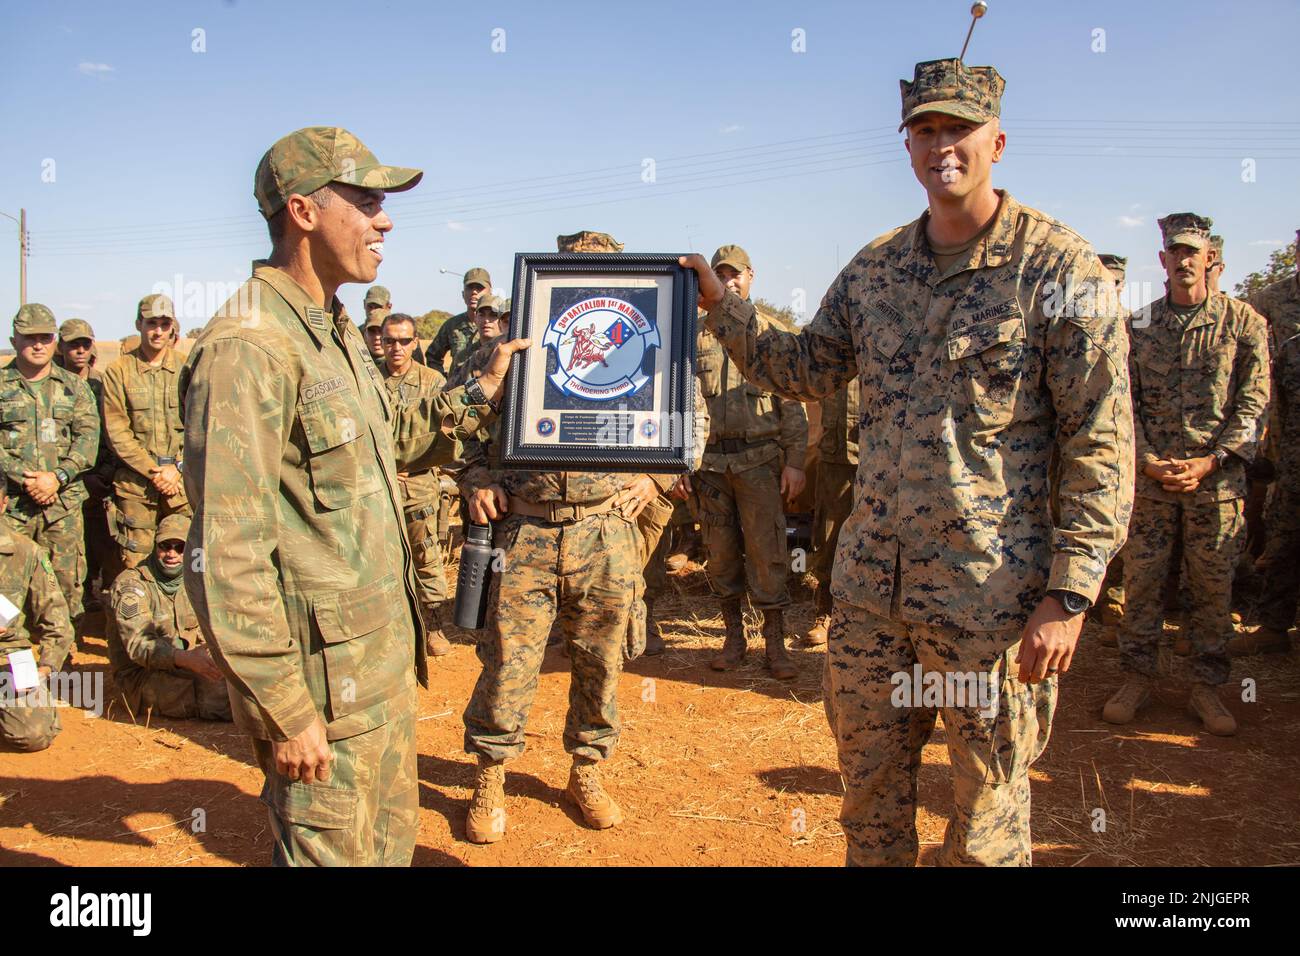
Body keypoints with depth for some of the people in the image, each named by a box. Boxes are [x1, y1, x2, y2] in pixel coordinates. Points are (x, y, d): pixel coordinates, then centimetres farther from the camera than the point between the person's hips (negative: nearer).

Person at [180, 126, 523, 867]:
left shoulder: (337, 332, 11)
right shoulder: (249, 348, -20)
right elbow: (227, 553, -23)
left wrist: (479, 399, 15)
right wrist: (283, 711, -21)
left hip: (387, 659, 9)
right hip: (321, 680, -9)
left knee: (393, 841, 21)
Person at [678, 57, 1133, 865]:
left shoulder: (1059, 267, -9)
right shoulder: (874, 269, 8)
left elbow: (1103, 441, -11)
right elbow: (805, 370, 16)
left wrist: (1070, 592, -16)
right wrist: (720, 304, 4)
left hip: (991, 594, -5)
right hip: (870, 585, 5)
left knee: (989, 800, 11)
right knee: (870, 781, 19)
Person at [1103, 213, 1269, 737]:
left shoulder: (1243, 322, 3)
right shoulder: (1140, 323, 7)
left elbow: (1253, 402, -1)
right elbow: (1125, 401, 6)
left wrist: (1209, 462, -11)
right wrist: (1147, 459, -8)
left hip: (1216, 477, -1)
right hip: (1150, 475, 1)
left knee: (1213, 584, 6)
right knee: (1140, 578, 4)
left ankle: (1206, 687, 18)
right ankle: (1137, 678, 17)